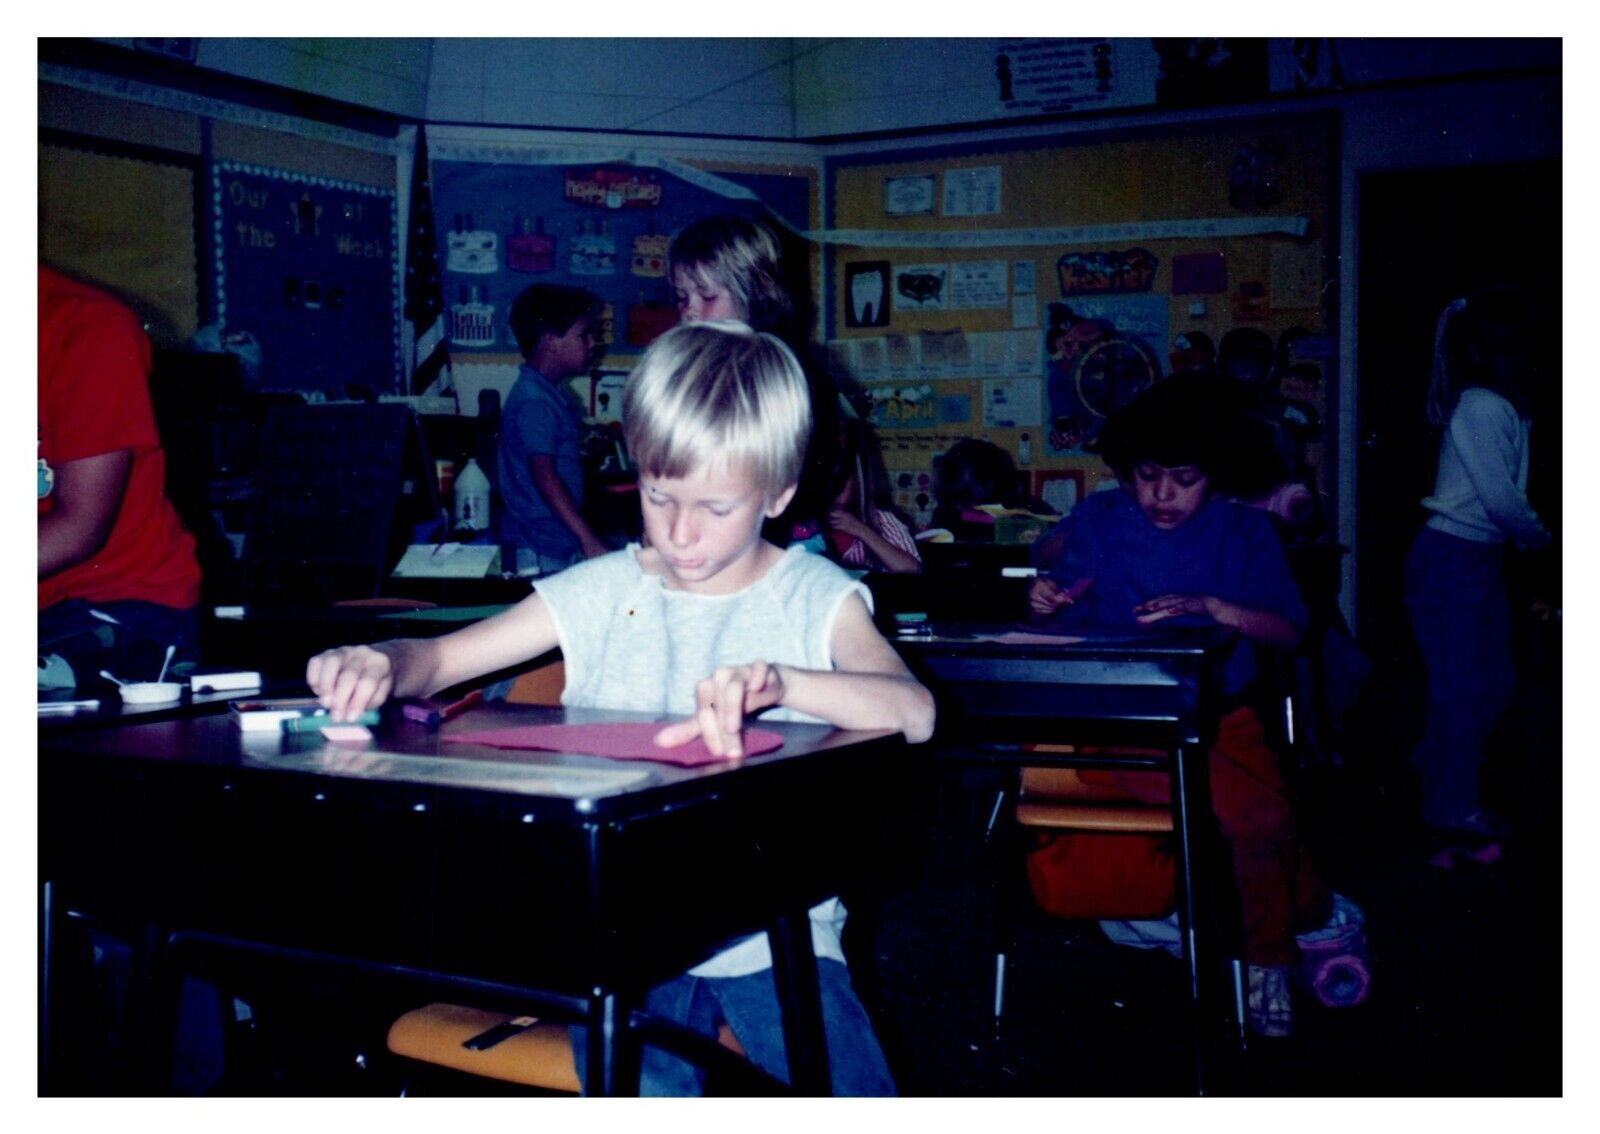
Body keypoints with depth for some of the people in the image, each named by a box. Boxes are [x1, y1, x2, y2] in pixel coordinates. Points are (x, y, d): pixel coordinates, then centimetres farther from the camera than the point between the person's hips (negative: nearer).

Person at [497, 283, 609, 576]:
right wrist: (588, 540, -32)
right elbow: (544, 475, -28)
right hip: (541, 551, -10)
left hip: (561, 542, 10)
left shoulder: (555, 393, 12)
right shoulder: (534, 401, -18)